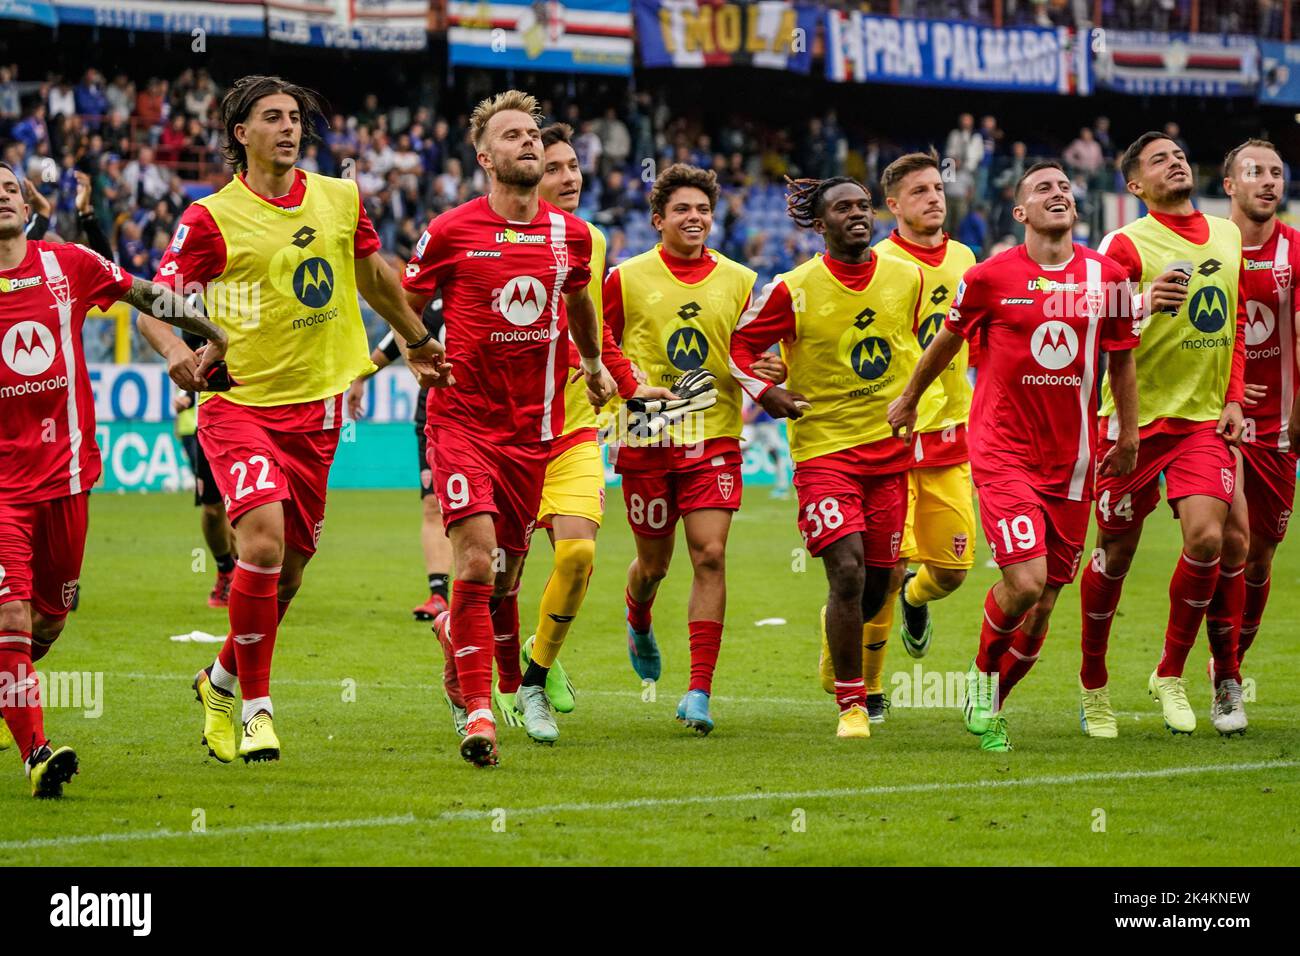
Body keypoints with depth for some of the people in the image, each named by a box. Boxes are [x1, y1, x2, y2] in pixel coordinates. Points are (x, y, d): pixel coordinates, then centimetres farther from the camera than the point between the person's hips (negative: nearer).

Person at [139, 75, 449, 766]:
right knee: (263, 542, -22)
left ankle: (223, 680, 33)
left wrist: (418, 341, 35)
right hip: (238, 403, -4)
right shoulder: (211, 218, -6)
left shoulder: (340, 200, 7)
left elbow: (373, 275, 25)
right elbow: (156, 304, -6)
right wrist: (174, 349, -26)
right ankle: (255, 707, -9)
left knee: (290, 566, 7)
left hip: (315, 405, 5)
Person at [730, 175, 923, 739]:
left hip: (890, 446, 4)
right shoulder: (794, 289, -8)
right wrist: (764, 391, -11)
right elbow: (741, 344, 4)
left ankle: (839, 645, 40)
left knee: (877, 580, 5)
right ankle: (851, 704, -7)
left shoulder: (906, 277, 3)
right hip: (823, 446, -4)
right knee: (847, 571, -17)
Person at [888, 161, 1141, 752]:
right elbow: (947, 341, 12)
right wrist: (910, 398, 24)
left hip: (1071, 460, 3)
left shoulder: (1106, 276, 3)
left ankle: (991, 704, 25)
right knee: (1025, 581, -18)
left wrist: (1128, 436, 15)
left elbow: (1122, 359, 16)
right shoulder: (990, 277, -5)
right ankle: (983, 676, 10)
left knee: (1043, 602, 5)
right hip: (1003, 451, -3)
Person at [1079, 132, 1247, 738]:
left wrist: (1234, 398, 10)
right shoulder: (1127, 244, -7)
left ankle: (1171, 675, 2)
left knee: (1206, 536, -15)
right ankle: (1093, 684, 22)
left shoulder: (1227, 236, 11)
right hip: (1135, 418, -3)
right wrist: (1143, 305, -33)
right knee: (1115, 553, 3)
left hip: (1204, 418, 4)